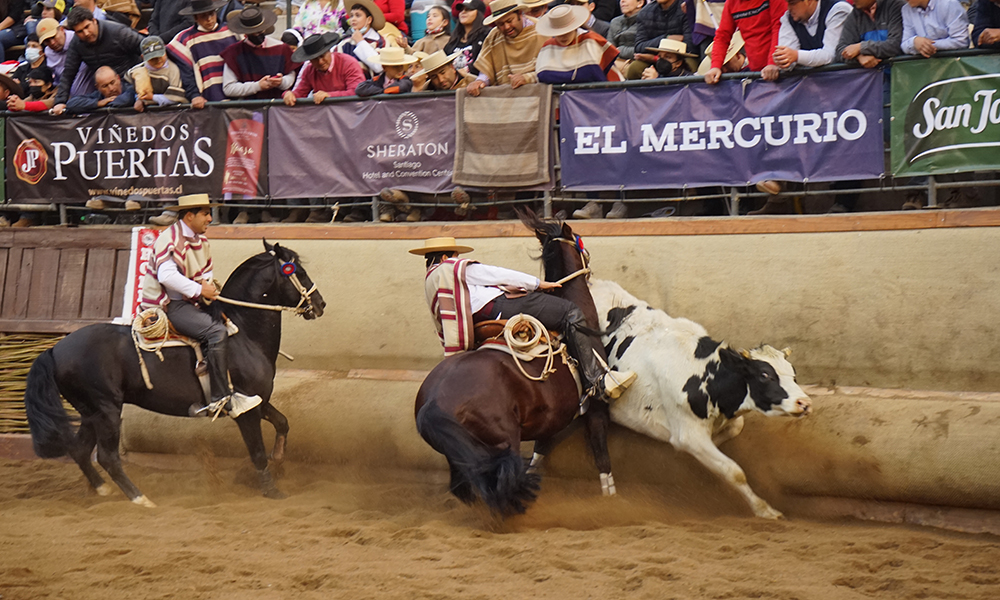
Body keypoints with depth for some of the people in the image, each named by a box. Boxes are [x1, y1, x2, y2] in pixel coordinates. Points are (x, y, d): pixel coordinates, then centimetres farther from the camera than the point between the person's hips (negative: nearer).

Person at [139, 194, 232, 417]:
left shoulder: (202, 241, 14)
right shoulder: (170, 239, -15)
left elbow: (205, 273, 19)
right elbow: (167, 275, -28)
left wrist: (208, 286, -5)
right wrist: (199, 290, -25)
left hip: (188, 301, 10)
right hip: (165, 305, -10)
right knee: (216, 331, -27)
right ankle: (220, 399, -27)